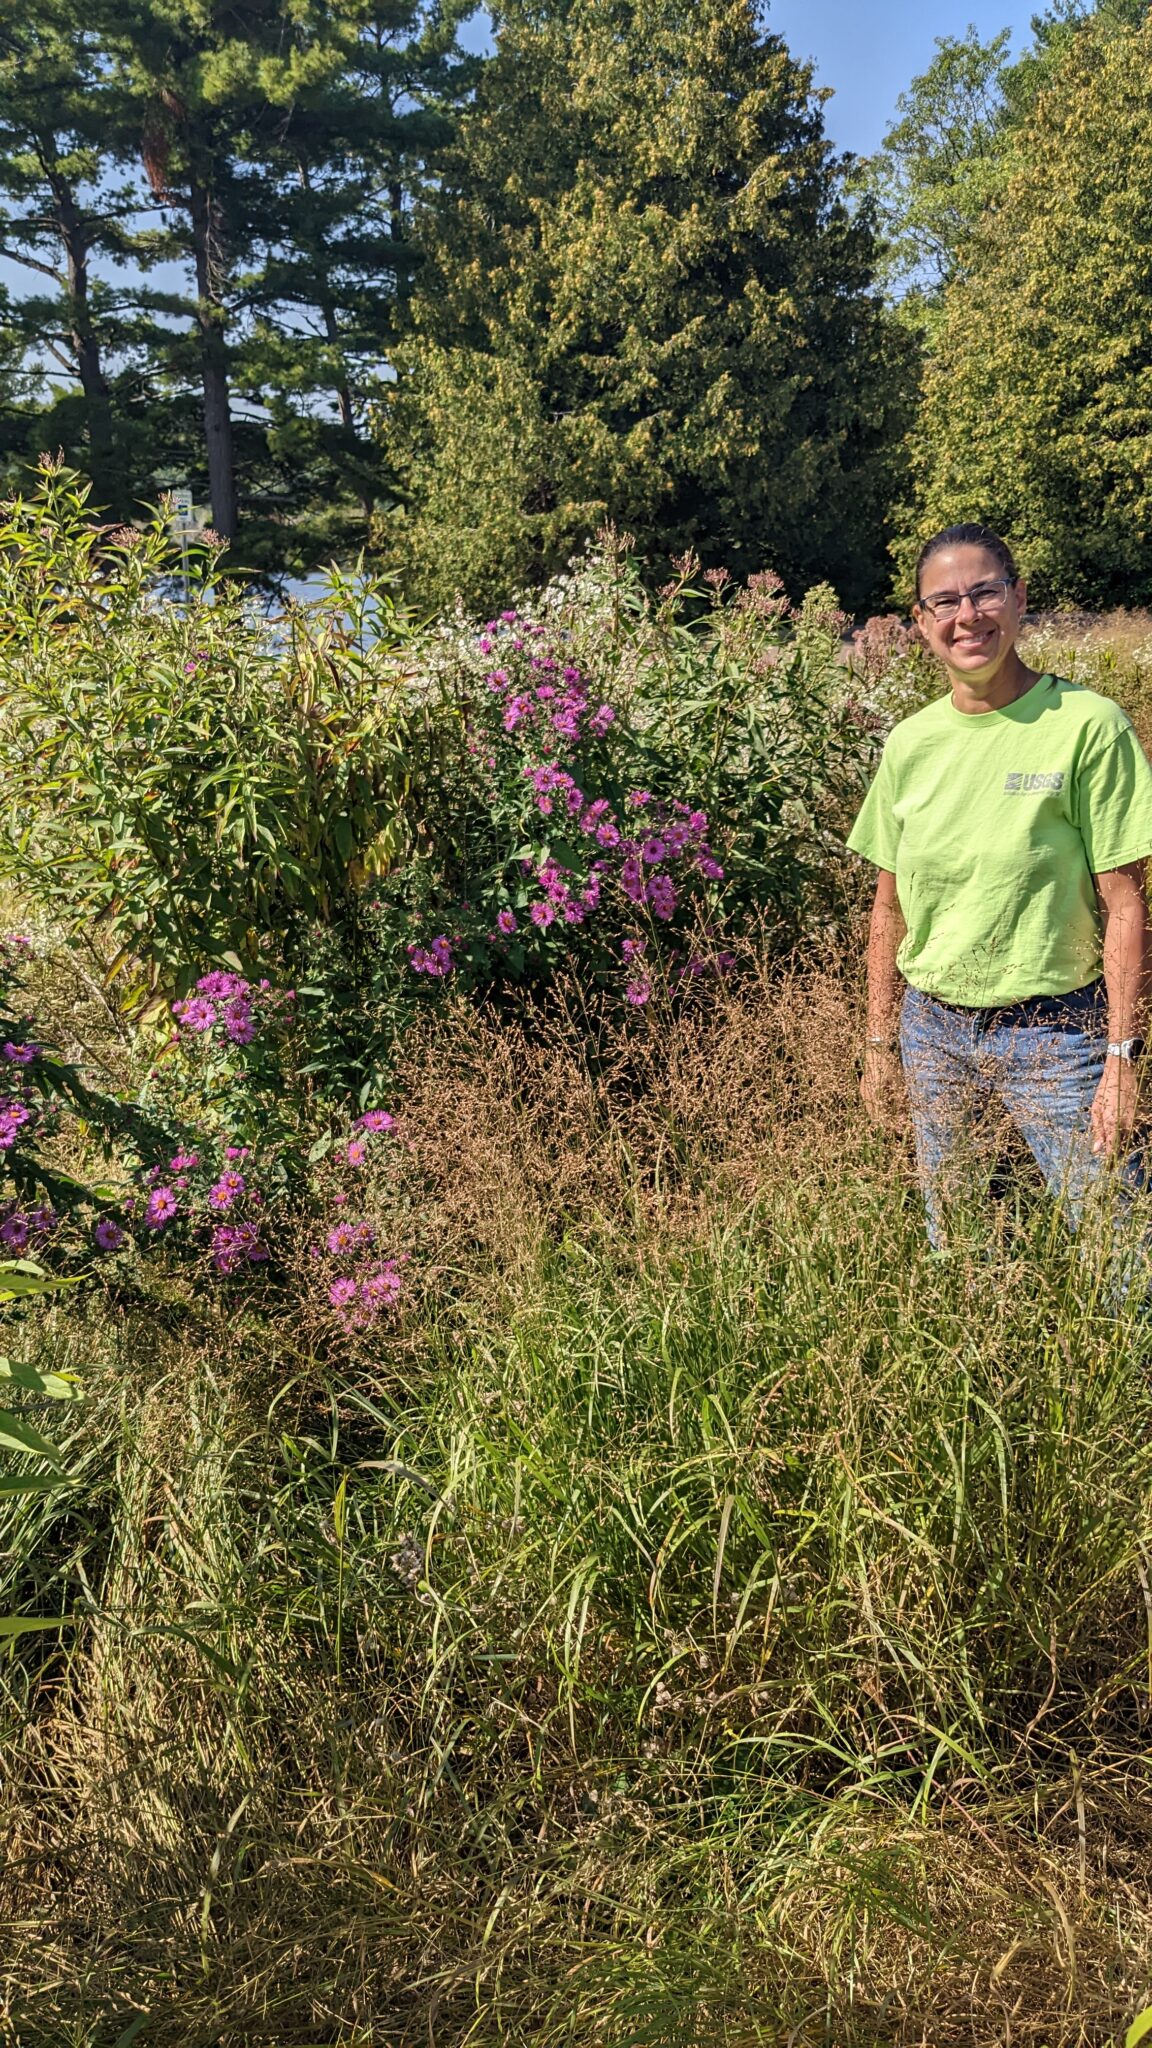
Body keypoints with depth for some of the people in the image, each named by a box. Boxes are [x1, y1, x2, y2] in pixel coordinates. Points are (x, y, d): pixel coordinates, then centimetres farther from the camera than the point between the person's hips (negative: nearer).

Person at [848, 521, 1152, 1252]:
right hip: (932, 1031, 4)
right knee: (949, 1245, 14)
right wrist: (880, 1043, 11)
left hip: (1057, 1033, -4)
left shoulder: (1089, 724, -10)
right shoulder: (910, 742, 3)